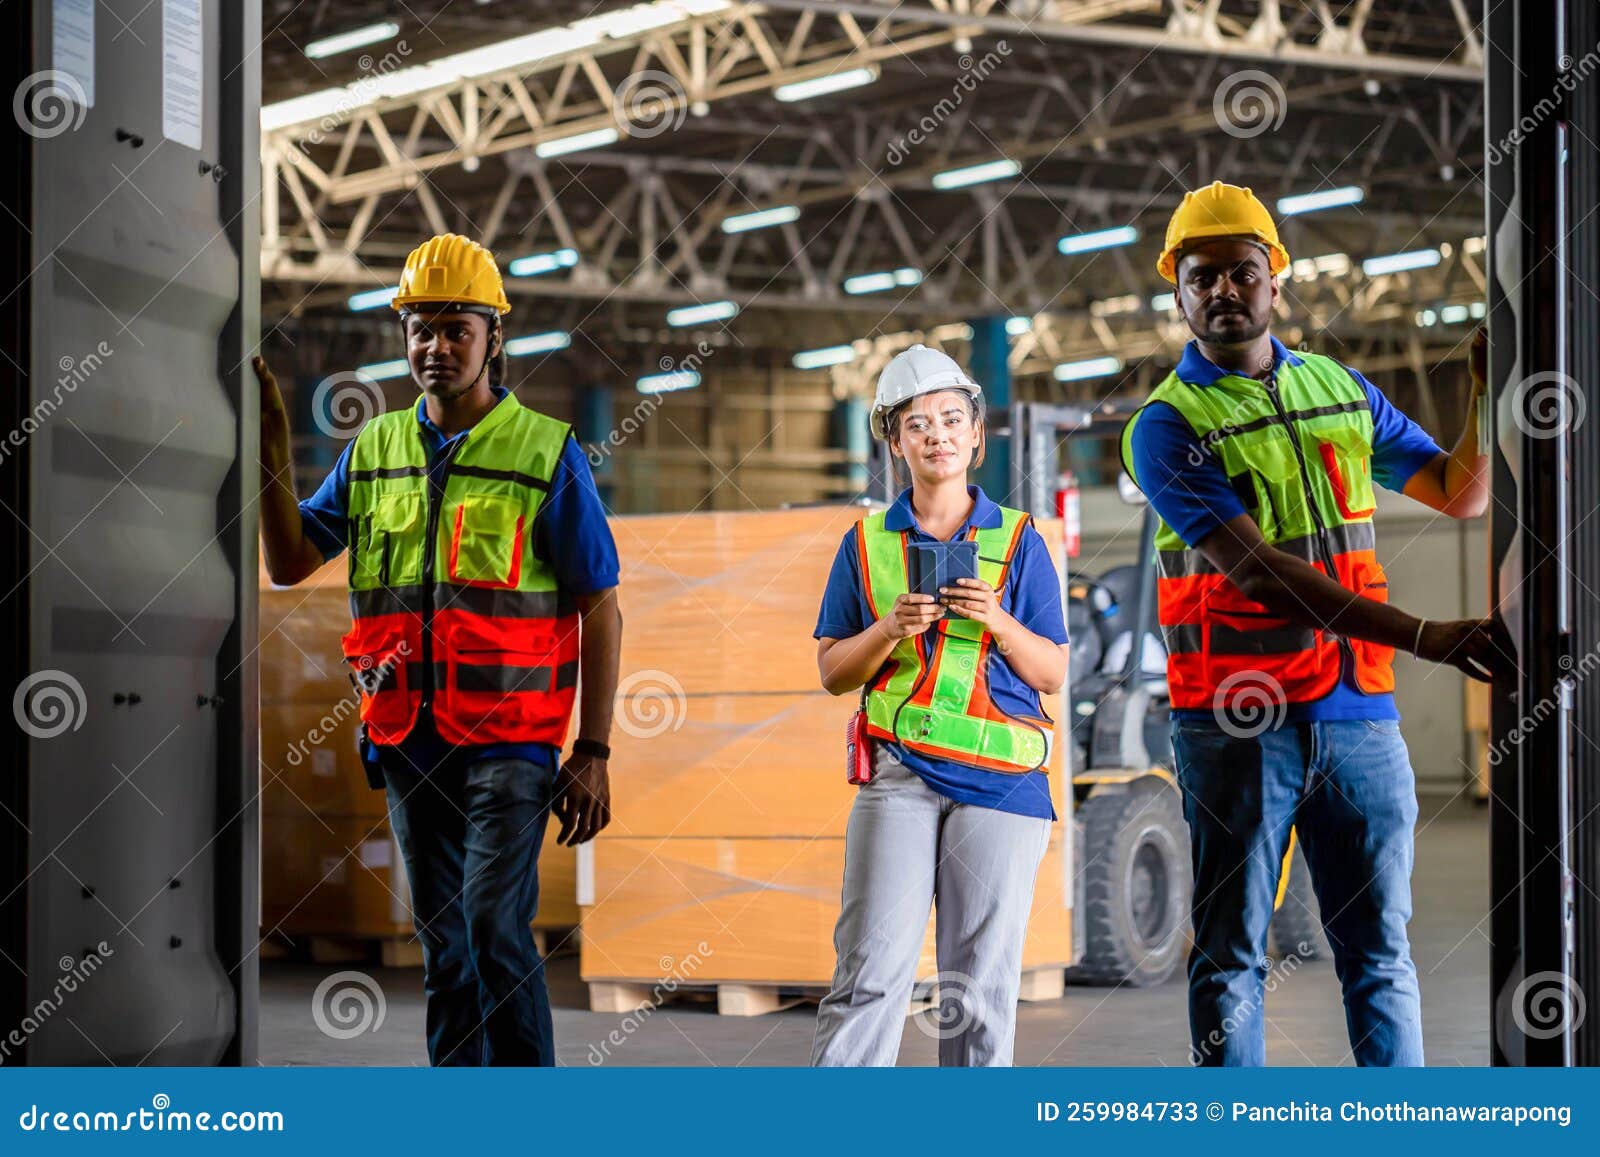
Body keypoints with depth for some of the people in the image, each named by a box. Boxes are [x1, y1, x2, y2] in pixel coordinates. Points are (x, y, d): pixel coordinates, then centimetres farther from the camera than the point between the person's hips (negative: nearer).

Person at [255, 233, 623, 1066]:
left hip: (509, 740, -5)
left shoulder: (547, 453, -3)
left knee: (494, 929, -15)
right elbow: (289, 562, 7)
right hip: (409, 741, 5)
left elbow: (600, 609, -3)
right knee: (444, 949, 10)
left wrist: (593, 753, -9)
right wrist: (272, 450, -5)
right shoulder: (373, 451, 10)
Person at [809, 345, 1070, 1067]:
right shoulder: (868, 543, 11)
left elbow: (1053, 673, 9)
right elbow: (833, 672, 10)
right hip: (898, 771, 0)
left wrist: (998, 622, -9)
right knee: (873, 967, -10)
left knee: (983, 978, 1)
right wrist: (890, 629, -8)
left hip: (1000, 777, 1)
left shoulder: (1018, 540, 10)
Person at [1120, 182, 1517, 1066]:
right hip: (1237, 722, -4)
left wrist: (1487, 404, 1)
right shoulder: (1167, 426, -4)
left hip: (1359, 711, 5)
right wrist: (1427, 637, -23)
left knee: (1379, 953, 6)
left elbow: (1459, 494, 22)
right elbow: (1258, 571, -16)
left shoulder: (1341, 390, 14)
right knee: (1231, 957, 1)